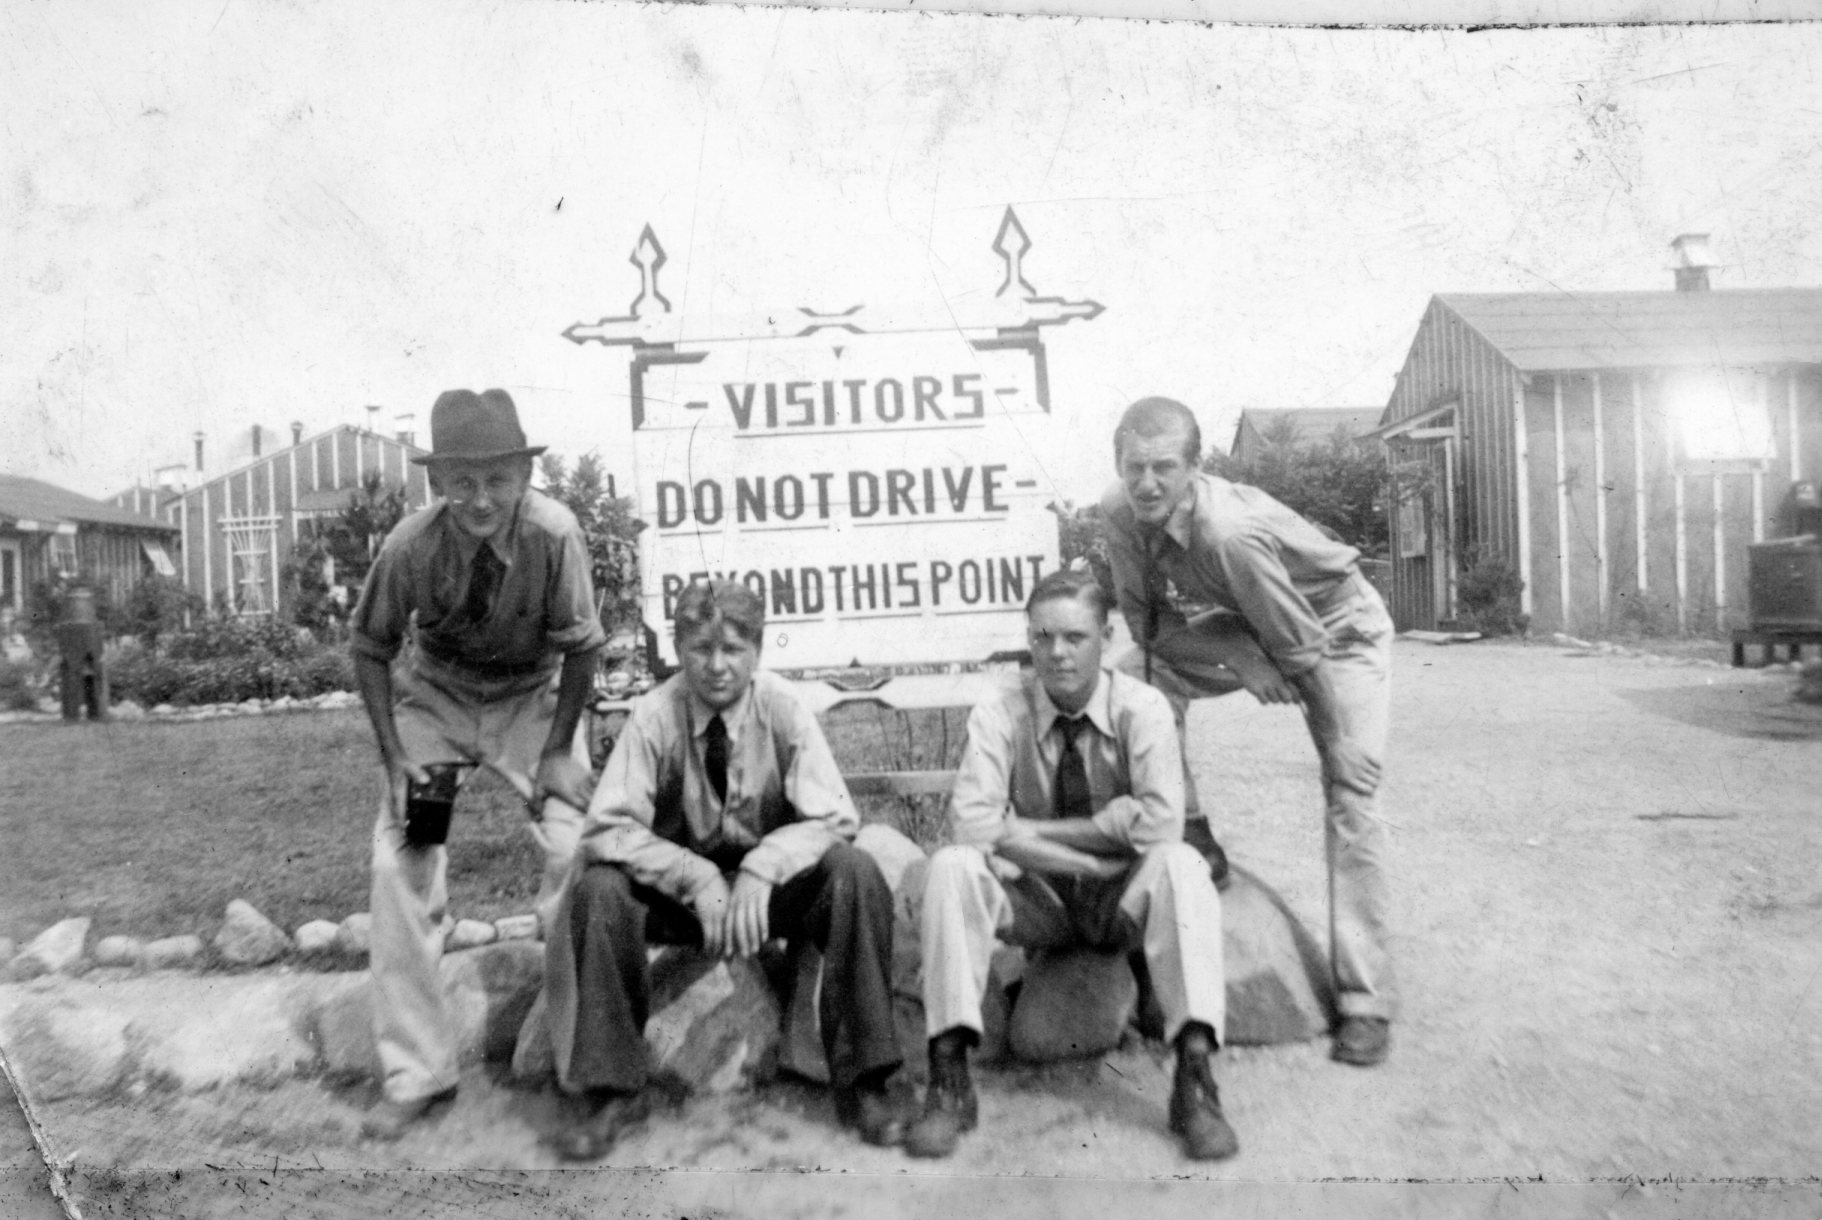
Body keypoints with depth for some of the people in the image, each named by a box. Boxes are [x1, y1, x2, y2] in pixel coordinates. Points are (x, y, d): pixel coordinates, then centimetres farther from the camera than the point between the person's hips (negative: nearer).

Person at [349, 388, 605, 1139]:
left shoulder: (555, 535, -28)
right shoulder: (410, 547, -24)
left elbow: (580, 647, -16)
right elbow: (370, 650, -8)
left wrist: (558, 751, -17)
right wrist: (394, 757, -15)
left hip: (534, 695, -1)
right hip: (435, 697, 1)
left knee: (576, 852, -15)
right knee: (398, 866, -9)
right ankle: (416, 1074, 3)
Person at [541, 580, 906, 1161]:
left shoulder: (782, 708, -12)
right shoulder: (654, 717, -13)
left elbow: (834, 819, -16)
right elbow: (607, 829, -18)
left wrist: (760, 870, -32)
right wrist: (698, 878, -29)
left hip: (774, 882, 0)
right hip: (677, 888, 0)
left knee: (854, 872, -28)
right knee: (597, 888, -28)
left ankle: (861, 1080, -16)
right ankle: (611, 1088, -12)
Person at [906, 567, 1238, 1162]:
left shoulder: (1141, 708, -11)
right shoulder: (999, 713, -9)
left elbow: (1160, 822, -24)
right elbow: (972, 821, -22)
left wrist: (1038, 830, -20)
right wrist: (1099, 848, -24)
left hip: (1124, 899, -1)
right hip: (1037, 898, 1)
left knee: (1180, 864, -31)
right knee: (951, 867, -26)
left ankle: (1194, 1078, -31)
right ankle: (948, 1078, -23)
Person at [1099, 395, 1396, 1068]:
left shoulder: (1231, 533, -40)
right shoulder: (1121, 513, -21)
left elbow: (1302, 648, -29)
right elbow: (1145, 612, -6)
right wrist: (1160, 685, -12)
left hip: (1337, 629, -6)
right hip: (1254, 627, 7)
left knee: (1351, 795, -14)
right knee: (1135, 675, -8)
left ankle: (1365, 1000, -8)